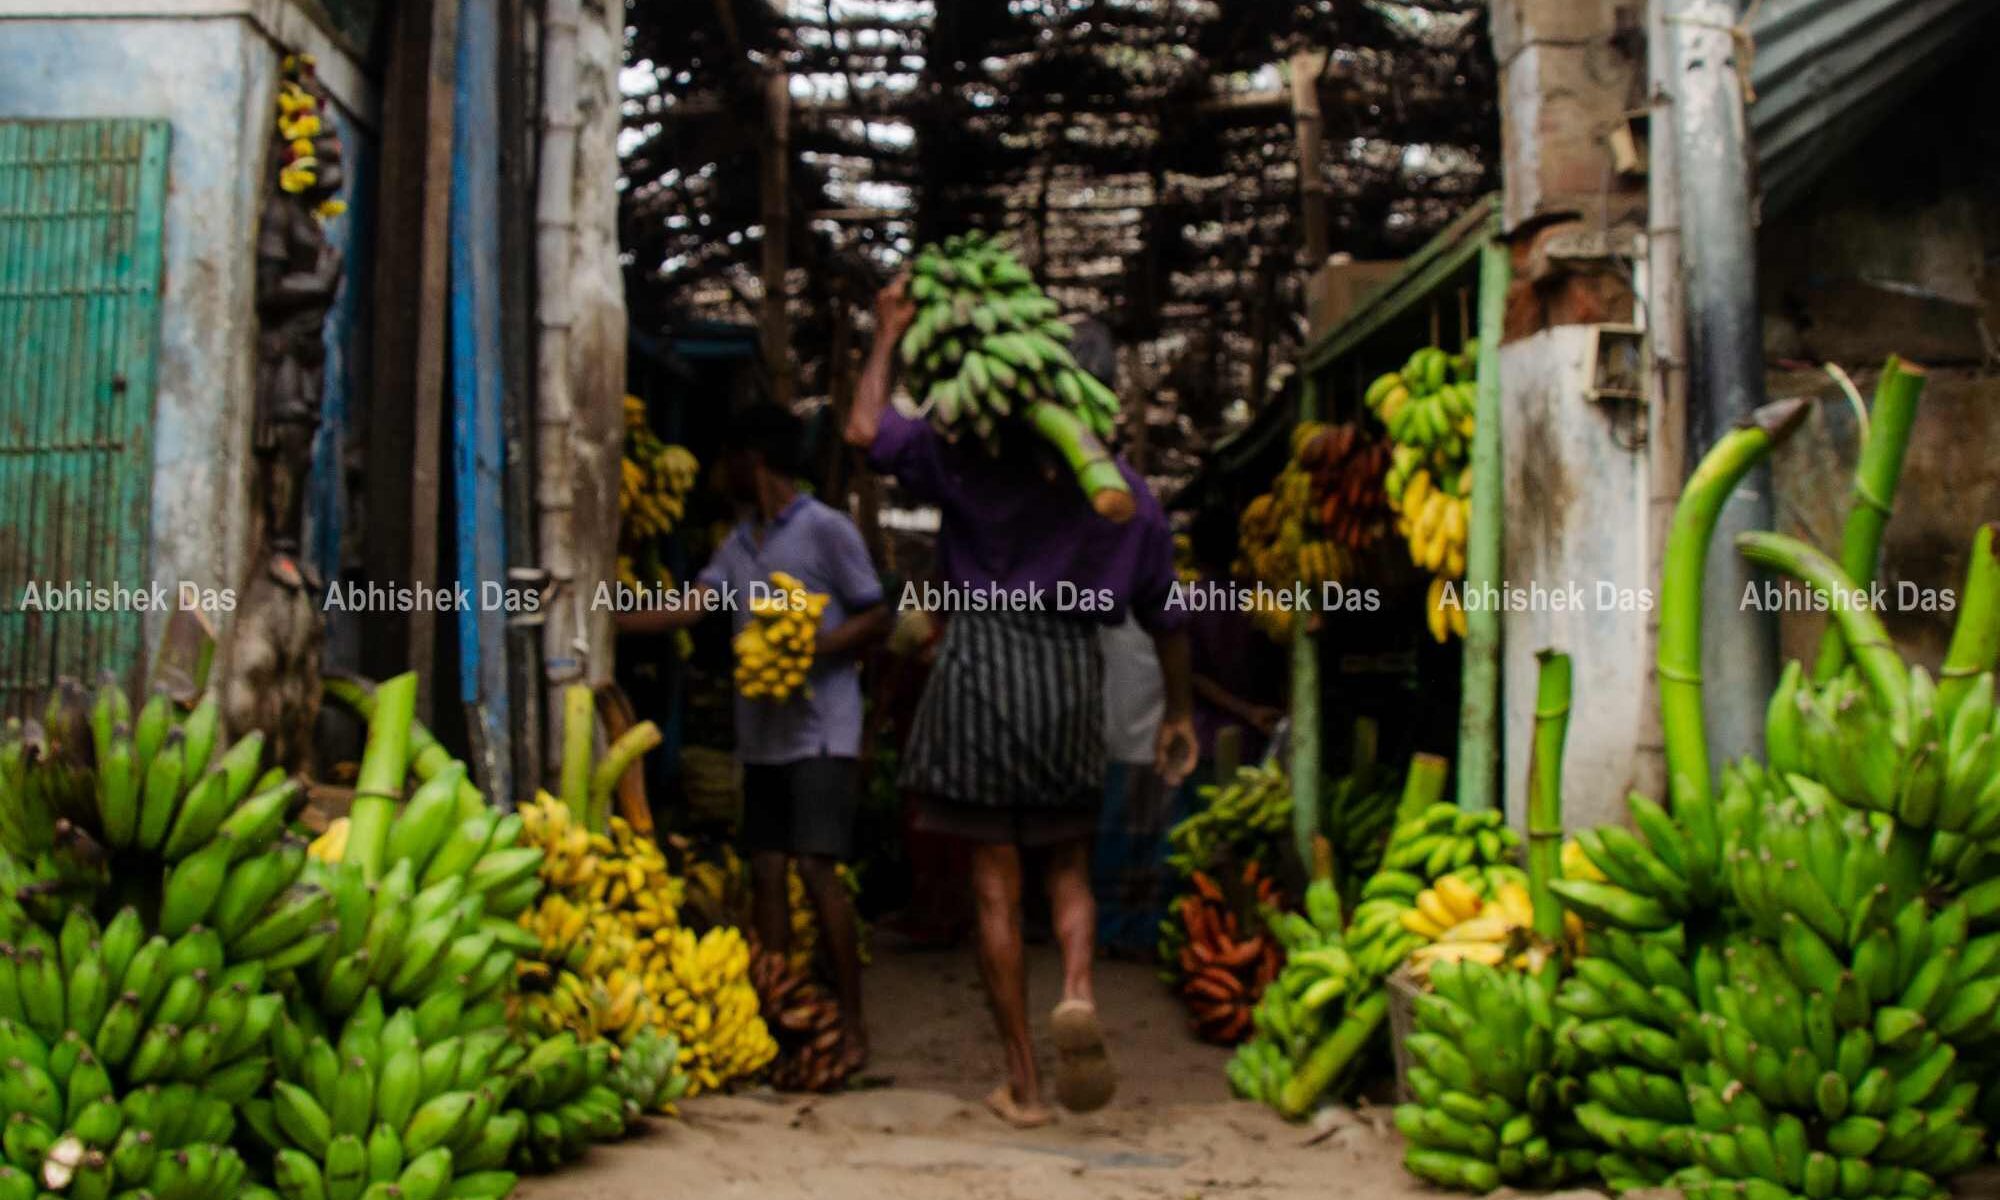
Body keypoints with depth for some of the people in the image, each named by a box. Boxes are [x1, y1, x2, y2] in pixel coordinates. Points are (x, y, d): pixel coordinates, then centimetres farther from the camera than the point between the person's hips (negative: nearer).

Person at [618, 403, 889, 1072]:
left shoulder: (825, 530, -6)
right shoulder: (739, 544, 16)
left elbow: (876, 619, -7)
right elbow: (690, 608, 9)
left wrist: (806, 652, -19)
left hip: (820, 731, -7)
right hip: (762, 734, 7)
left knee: (816, 868, -12)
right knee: (766, 870, 5)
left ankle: (851, 1024, -4)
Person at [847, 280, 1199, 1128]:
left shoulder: (979, 458, -2)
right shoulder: (1130, 494, 10)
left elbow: (866, 431, -6)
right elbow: (1163, 615, 17)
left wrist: (889, 334, 6)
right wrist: (1178, 711, 29)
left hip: (982, 659, -2)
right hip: (1071, 674, 3)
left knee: (995, 884, 4)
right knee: (1067, 868, 18)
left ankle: (1022, 1082, 7)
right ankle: (1078, 990, -13)